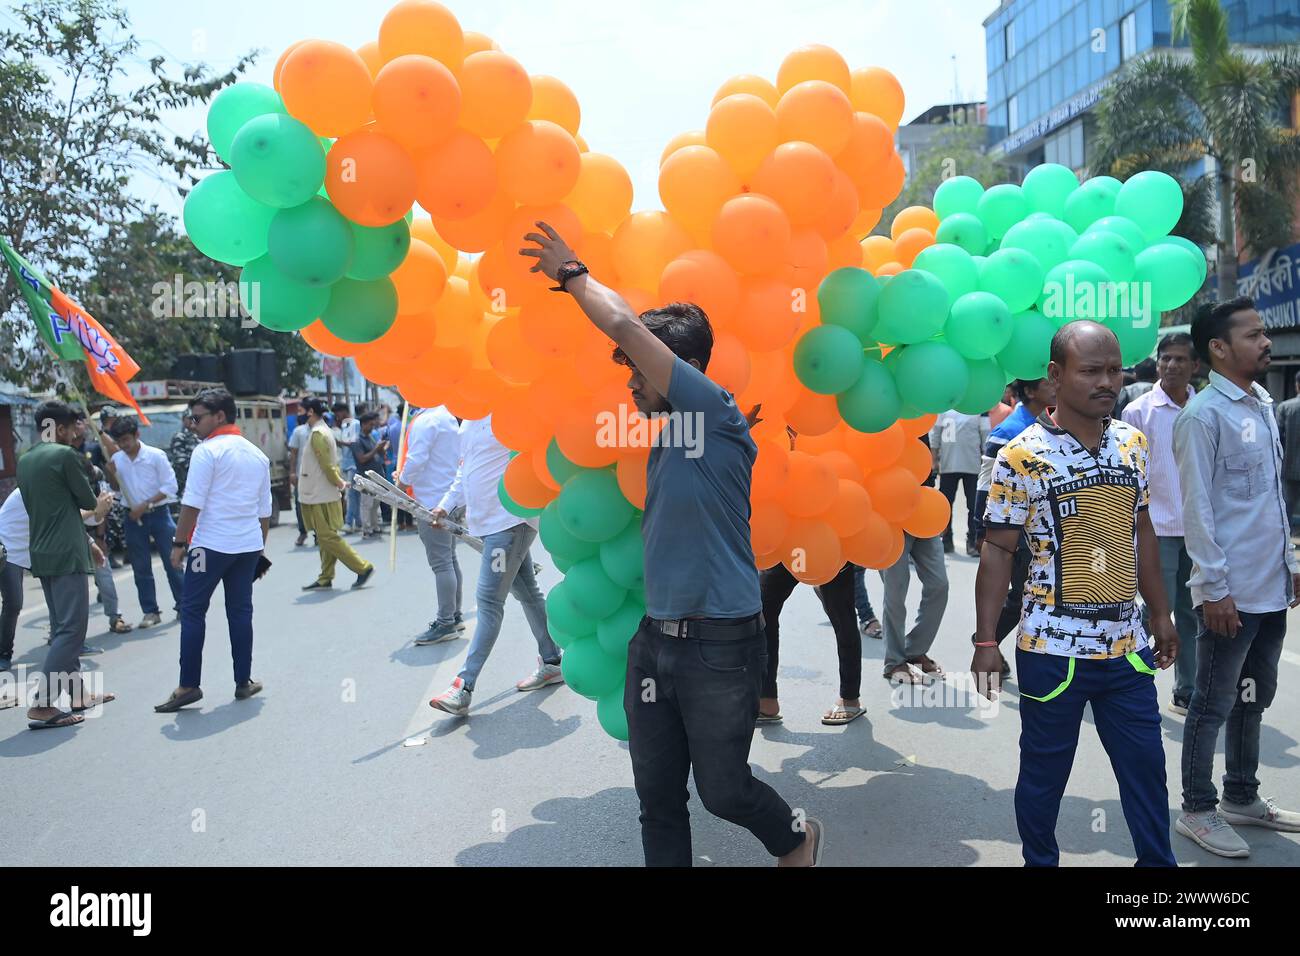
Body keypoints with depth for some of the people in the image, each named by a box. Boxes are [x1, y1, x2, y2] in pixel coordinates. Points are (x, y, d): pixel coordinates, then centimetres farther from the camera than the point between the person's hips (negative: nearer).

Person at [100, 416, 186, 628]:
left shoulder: (155, 455, -8)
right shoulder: (117, 459, 3)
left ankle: (183, 605, 11)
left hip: (158, 514, -4)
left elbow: (170, 486, -9)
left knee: (172, 562, 1)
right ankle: (150, 611, 15)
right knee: (141, 568, 7)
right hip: (134, 517, 4)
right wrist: (110, 472, -8)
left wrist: (146, 504, -15)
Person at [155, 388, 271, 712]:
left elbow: (192, 504, -13)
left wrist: (179, 542, -5)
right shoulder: (257, 454, 13)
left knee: (193, 611, 2)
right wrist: (260, 547, 25)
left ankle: (188, 685, 3)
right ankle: (243, 682, 15)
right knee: (240, 611, 12)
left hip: (211, 544, -6)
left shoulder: (208, 451, -9)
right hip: (249, 545, 6)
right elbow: (264, 510, 17)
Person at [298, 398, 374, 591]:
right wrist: (339, 481, 7)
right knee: (325, 538, 11)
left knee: (327, 538, -7)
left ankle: (363, 567, -5)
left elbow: (327, 465, -19)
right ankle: (325, 579, 15)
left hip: (321, 496, -10)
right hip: (325, 494, 10)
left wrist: (338, 482, -8)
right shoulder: (325, 431, 15)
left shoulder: (317, 433, -17)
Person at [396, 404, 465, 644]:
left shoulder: (426, 420, -14)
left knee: (441, 562, -7)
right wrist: (407, 477, 17)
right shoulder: (450, 418, 15)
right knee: (449, 559, 16)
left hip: (433, 500, -10)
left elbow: (416, 460, -20)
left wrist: (403, 480, -1)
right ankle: (454, 616, 24)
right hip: (450, 498, 10)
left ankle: (446, 623, -3)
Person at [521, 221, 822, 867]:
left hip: (721, 643, -7)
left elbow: (624, 325, -17)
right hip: (655, 638, 8)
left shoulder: (719, 415, -12)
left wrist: (572, 274, -3)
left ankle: (795, 839, 39)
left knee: (722, 789, 8)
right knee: (657, 796, 12)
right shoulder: (667, 435, 12)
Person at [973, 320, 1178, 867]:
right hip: (1053, 649, -4)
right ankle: (1040, 862, 31)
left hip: (1127, 646, 5)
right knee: (1044, 771, 10)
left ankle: (1158, 862, 34)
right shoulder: (1023, 455, -13)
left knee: (1146, 767, 15)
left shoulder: (1133, 443, 4)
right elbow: (997, 552, -10)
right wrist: (985, 641, -11)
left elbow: (1141, 534, 13)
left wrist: (1161, 615, 15)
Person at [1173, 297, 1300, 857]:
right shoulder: (1203, 415, -13)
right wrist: (1214, 587, -17)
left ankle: (1242, 798, 31)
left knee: (1254, 697, 17)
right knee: (1214, 704, 3)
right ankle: (1197, 810, 15)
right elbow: (1197, 509, -15)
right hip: (1231, 590, -8)